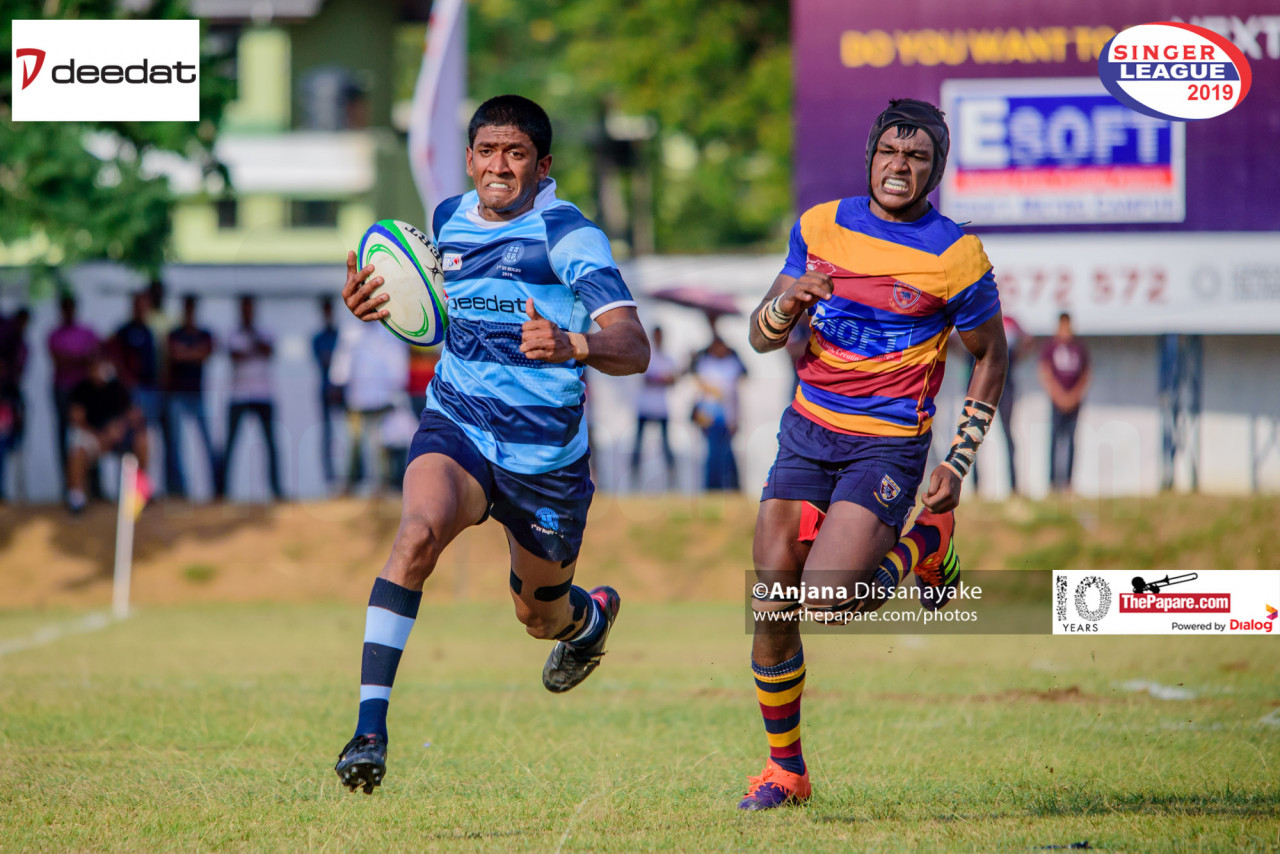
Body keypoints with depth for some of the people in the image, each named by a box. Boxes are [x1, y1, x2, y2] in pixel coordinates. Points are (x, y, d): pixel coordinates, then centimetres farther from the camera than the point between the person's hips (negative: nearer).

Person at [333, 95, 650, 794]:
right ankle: (369, 726, -33)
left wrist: (573, 346, -47)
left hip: (546, 458, -2)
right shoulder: (448, 221, 1)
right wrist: (374, 305, -1)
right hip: (456, 429, 2)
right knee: (419, 531, -31)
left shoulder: (567, 234, -16)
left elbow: (633, 348, -25)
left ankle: (592, 616, 57)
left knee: (539, 617, 16)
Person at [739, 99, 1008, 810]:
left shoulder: (956, 258, -7)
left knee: (823, 604, -19)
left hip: (889, 448, -4)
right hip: (808, 432, 4)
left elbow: (991, 356, 5)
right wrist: (787, 305, -14)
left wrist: (958, 467, 0)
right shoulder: (820, 226, 4)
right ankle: (785, 769, 15)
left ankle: (926, 545, 11)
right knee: (772, 610, -3)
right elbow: (763, 337, 10)